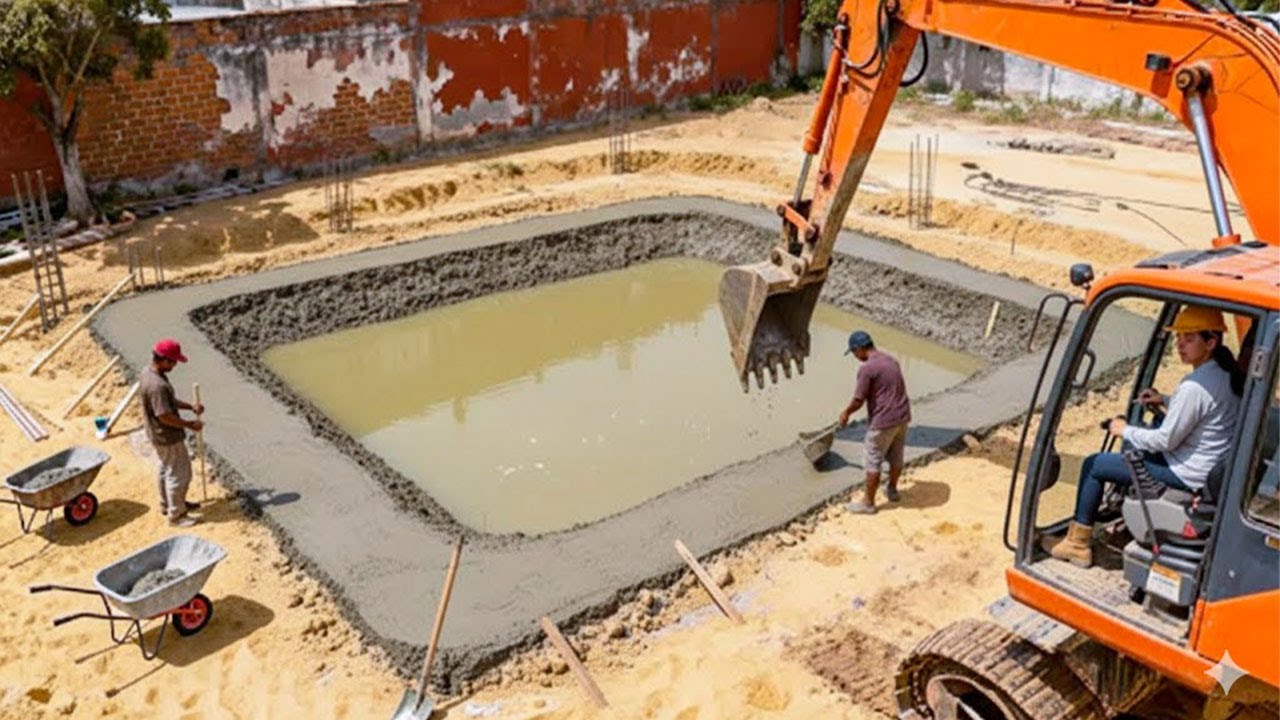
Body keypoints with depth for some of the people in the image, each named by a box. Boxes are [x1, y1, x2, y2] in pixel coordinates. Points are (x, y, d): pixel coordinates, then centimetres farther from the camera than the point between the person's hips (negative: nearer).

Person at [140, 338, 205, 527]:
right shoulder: (157, 385, -33)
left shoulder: (148, 372, -1)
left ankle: (167, 504, 44)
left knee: (167, 469, 26)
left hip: (159, 434, 10)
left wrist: (190, 407, 1)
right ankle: (176, 515, 18)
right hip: (168, 437, -10)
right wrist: (190, 425, -17)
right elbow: (165, 416, -29)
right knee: (179, 474, 5)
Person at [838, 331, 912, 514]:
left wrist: (846, 413, 4)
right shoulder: (891, 360, 9)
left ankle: (868, 502, 12)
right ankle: (892, 489, 41)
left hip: (883, 421, -8)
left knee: (872, 462, 4)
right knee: (896, 457, 23)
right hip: (902, 416, 8)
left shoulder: (867, 368, -18)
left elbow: (858, 401, -15)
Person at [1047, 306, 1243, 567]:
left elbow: (1166, 440, -22)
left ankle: (1077, 544, 11)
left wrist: (1125, 431, -7)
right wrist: (1166, 401, 13)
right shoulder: (1226, 372, 1)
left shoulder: (1195, 387, -28)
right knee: (1132, 445, 30)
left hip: (1187, 475, -9)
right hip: (1213, 466, 10)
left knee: (1093, 465, 1)